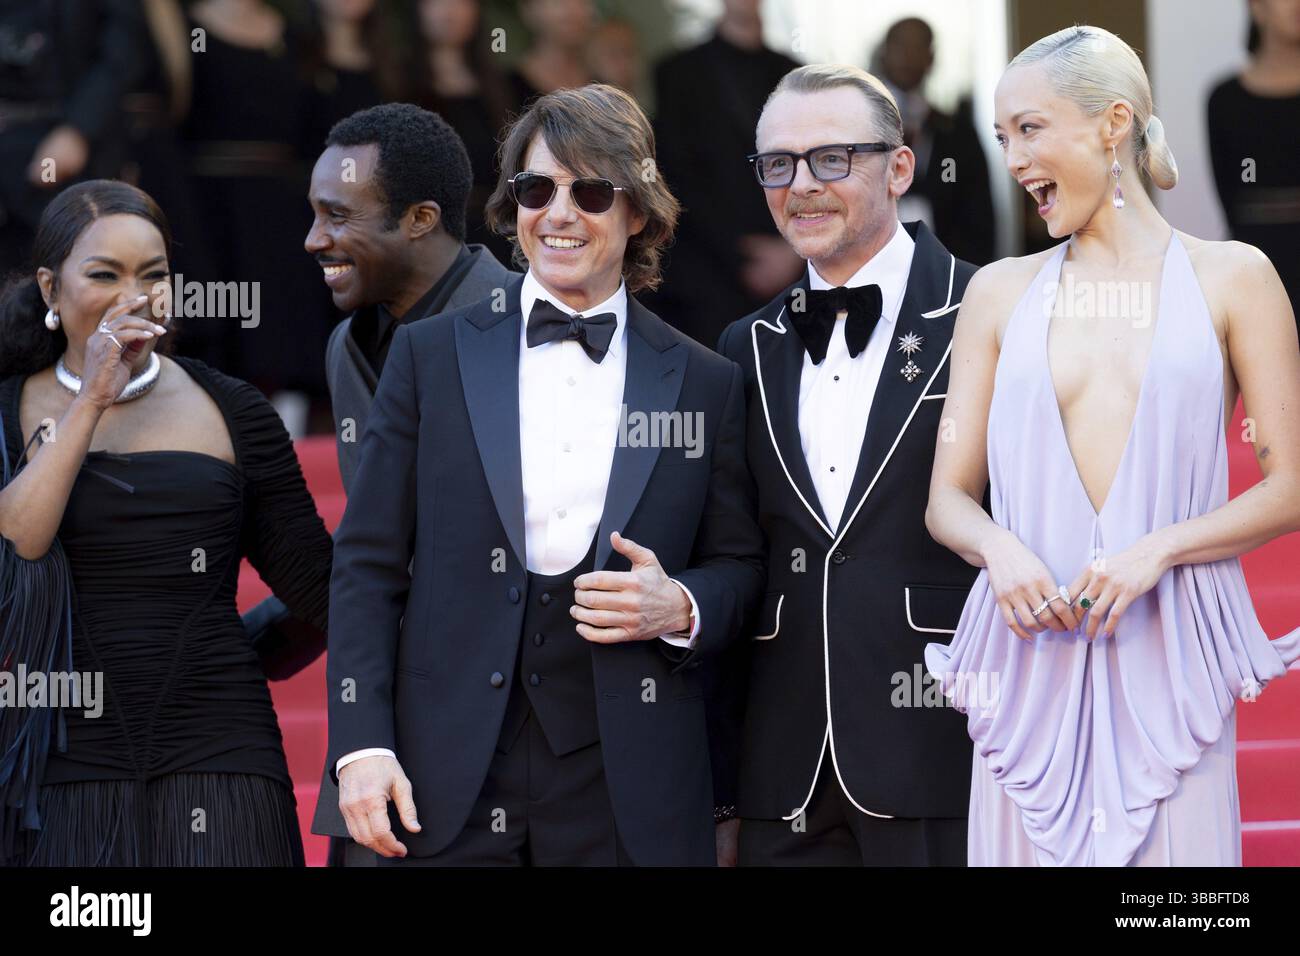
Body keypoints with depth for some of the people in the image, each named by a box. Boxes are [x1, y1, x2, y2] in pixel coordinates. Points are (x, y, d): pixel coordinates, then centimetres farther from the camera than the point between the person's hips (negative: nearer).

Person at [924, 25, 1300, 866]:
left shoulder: (1232, 279, 5)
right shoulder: (1000, 294, 13)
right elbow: (948, 497, 12)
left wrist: (1156, 551, -13)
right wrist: (999, 548, -11)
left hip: (1168, 661, -2)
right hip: (1031, 661, 2)